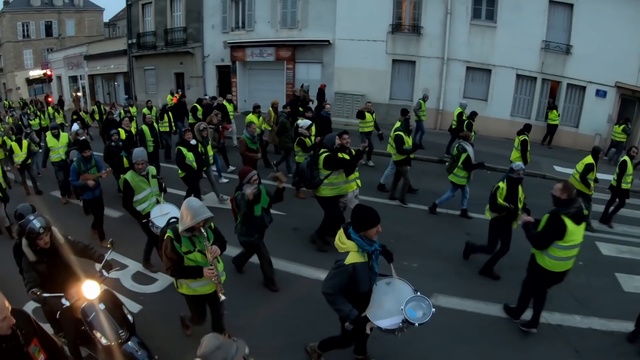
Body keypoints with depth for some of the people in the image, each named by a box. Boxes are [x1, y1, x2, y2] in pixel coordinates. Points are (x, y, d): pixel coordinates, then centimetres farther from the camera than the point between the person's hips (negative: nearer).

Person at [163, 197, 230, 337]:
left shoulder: (208, 226, -14)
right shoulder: (174, 238, -28)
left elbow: (222, 241, 2)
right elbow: (172, 269, -23)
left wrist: (218, 247, -23)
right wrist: (200, 271, -33)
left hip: (213, 281, 4)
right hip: (192, 287, -4)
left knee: (218, 311, 22)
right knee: (199, 318, 16)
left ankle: (220, 331, 54)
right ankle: (186, 320, 51)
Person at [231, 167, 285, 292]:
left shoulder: (260, 189, -8)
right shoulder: (240, 196, -29)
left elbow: (275, 199, -4)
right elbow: (245, 215, -43)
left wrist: (280, 188, -23)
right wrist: (249, 200, -61)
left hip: (259, 228, 8)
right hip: (248, 232, -8)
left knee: (252, 249, 31)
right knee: (264, 256, 1)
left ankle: (238, 261, 61)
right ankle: (269, 280, 24)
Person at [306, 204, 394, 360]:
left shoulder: (363, 241, -21)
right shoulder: (349, 262, -45)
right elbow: (329, 291, -36)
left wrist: (380, 249, -9)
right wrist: (352, 316, -32)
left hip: (364, 297, 7)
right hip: (352, 305, -7)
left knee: (365, 328, 31)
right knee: (347, 339, 19)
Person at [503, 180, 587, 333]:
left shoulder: (558, 217, -33)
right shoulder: (578, 212, -3)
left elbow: (539, 243, -28)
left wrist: (527, 224, -16)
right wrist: (535, 222, 3)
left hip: (545, 264, -7)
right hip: (563, 267, 8)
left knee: (528, 286, 18)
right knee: (540, 289, 24)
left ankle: (516, 313, 40)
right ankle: (533, 323, 33)